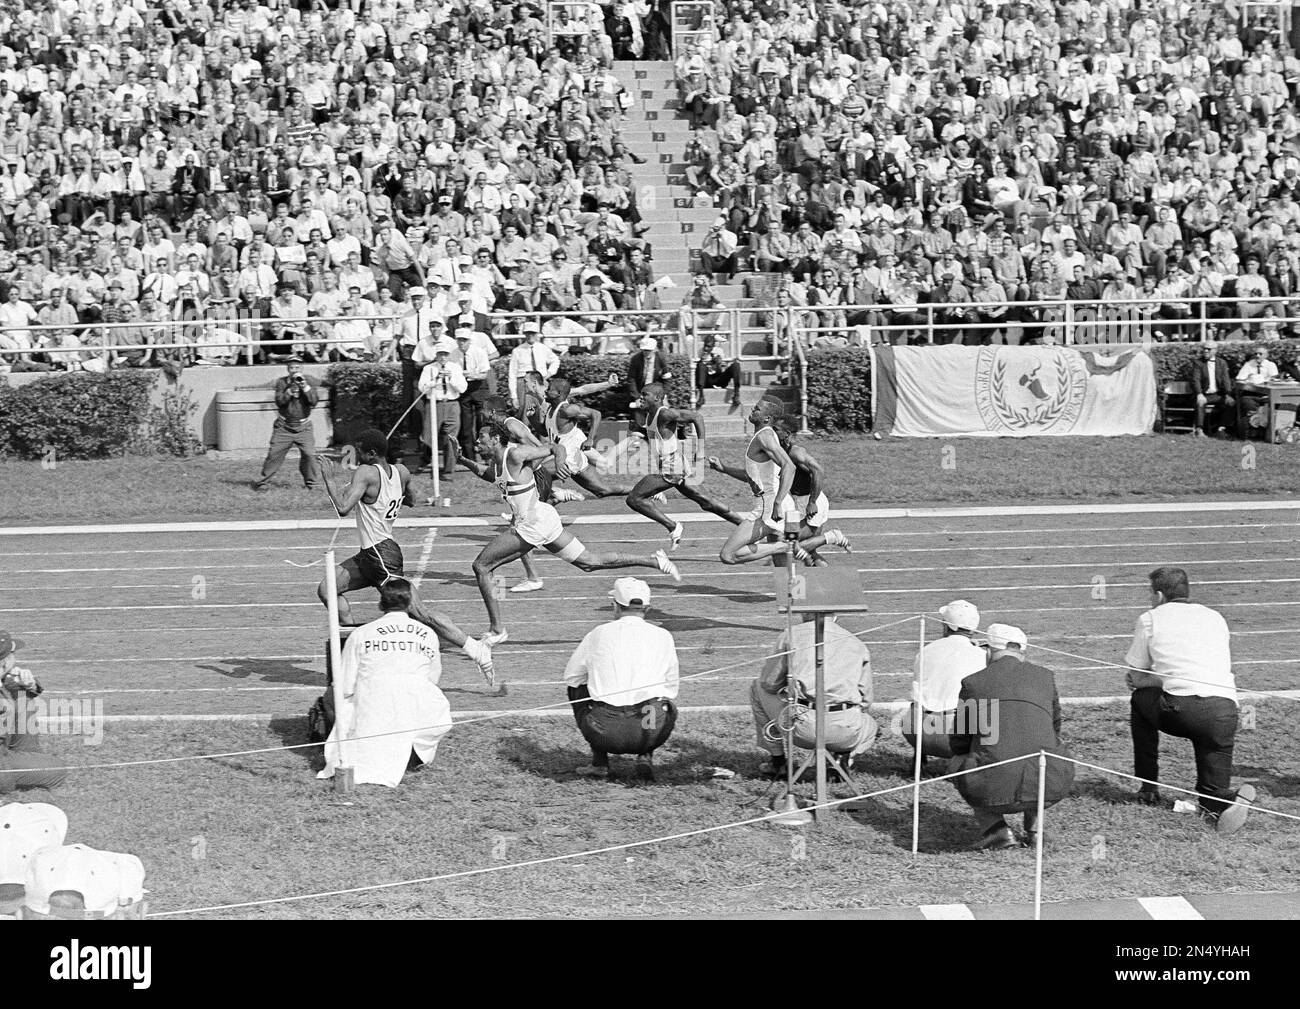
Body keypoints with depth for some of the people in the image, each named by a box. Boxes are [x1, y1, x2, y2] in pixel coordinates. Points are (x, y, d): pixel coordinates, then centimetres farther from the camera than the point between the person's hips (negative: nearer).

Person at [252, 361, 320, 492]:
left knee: (309, 454, -10)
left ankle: (311, 483, 5)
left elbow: (315, 401, -11)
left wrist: (305, 386, -21)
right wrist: (290, 390, -22)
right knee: (274, 454, -3)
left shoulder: (307, 381, 1)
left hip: (303, 427, 0)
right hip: (284, 427, 0)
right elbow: (279, 401, -11)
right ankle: (262, 481, 5)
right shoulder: (281, 382, 0)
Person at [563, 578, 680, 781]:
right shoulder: (663, 637, 10)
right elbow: (671, 690, 20)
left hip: (606, 733, -1)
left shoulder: (598, 634, 8)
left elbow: (571, 676, 22)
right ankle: (645, 756, 10)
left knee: (578, 687, 28)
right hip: (652, 732, 1)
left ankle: (599, 761, 21)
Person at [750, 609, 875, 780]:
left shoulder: (791, 634, 11)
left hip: (803, 727, -2)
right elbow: (865, 700, 21)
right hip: (846, 732, 2)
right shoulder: (857, 644, 19)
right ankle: (843, 756, 6)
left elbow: (770, 682, 14)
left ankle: (777, 761, 24)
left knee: (758, 687, 27)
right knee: (871, 726, 40)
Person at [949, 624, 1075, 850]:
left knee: (957, 764, 28)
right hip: (1049, 791, 2)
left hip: (995, 790, -2)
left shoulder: (973, 682, 10)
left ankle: (994, 830, 12)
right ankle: (1034, 827, 22)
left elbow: (960, 741, 21)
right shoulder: (1045, 676, 16)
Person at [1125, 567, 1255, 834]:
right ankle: (1221, 801, -27)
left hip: (1179, 711, -3)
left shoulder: (1151, 618, 15)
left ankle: (1149, 788, 30)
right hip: (1224, 713, 3)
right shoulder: (1216, 618, 27)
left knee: (1140, 699, 31)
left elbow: (1136, 678, 19)